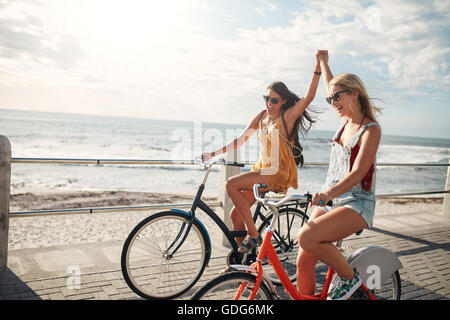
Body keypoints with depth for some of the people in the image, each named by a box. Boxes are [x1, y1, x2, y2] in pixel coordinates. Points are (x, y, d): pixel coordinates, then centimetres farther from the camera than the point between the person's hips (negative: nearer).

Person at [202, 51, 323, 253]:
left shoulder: (287, 116, -7)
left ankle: (253, 235, -14)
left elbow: (309, 97, -22)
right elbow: (240, 140, 11)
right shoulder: (261, 116, 10)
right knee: (236, 214, 3)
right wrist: (214, 154, 4)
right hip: (262, 169, 7)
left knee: (232, 184, -24)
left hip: (279, 174, -7)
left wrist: (318, 66, -28)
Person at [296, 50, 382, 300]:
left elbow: (358, 173, -23)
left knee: (307, 237, -29)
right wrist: (323, 62, 41)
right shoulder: (346, 121, 11)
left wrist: (328, 193, -38)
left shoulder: (370, 130, -10)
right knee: (303, 261, -5)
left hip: (356, 204, -7)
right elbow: (330, 87, 30)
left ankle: (349, 277, -5)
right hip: (329, 201, 7)